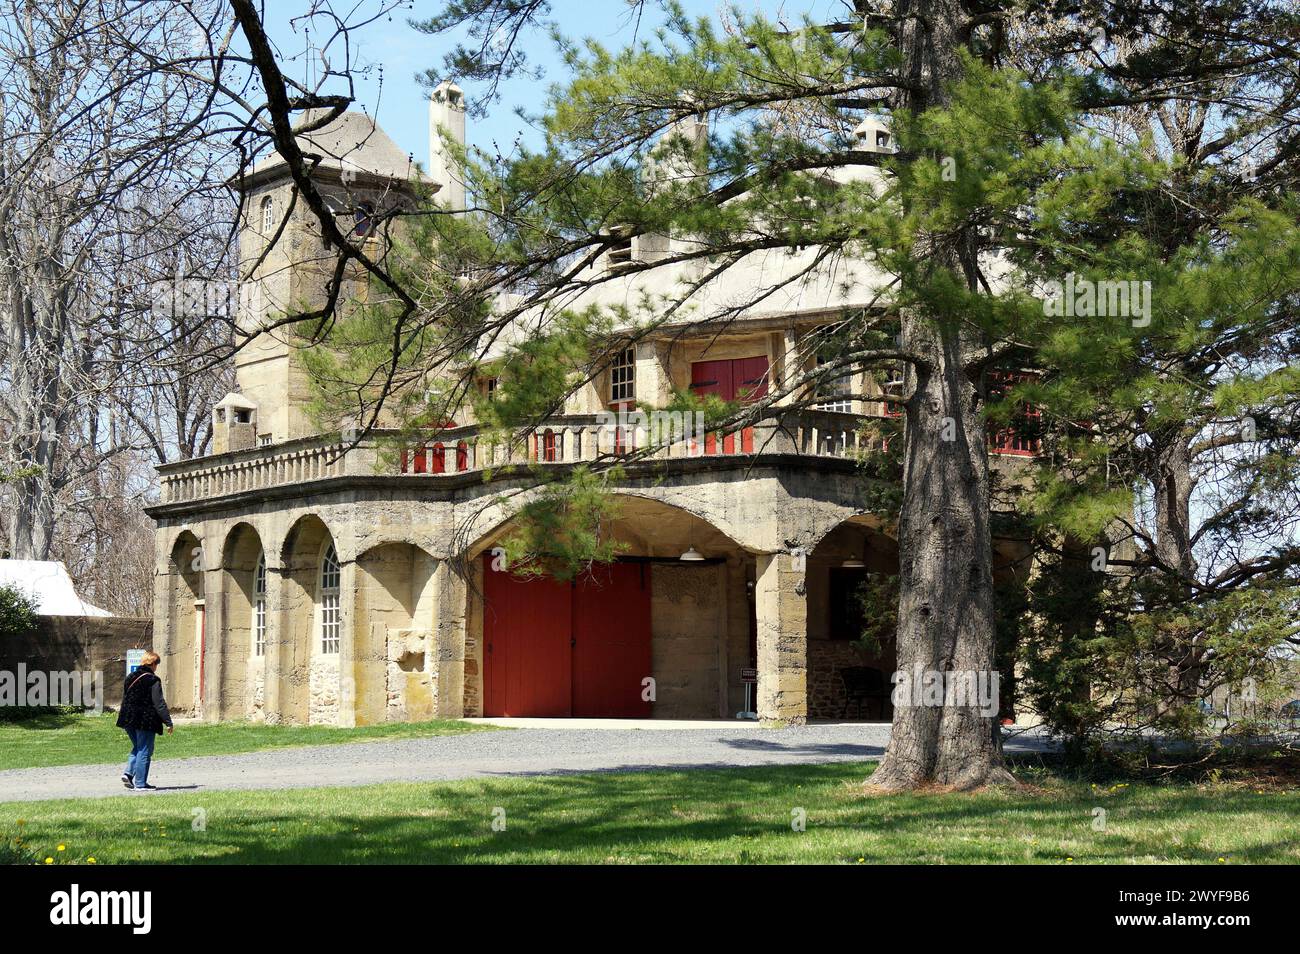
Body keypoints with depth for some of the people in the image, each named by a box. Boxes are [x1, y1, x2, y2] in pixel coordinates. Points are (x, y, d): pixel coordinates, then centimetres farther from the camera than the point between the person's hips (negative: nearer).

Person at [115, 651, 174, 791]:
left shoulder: (130, 678, 10)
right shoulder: (153, 680, -12)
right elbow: (159, 703, -14)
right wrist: (168, 722, -10)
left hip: (129, 721, 7)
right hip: (146, 721, -7)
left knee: (137, 748, 21)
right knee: (144, 751, 0)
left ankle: (128, 773, 4)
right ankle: (140, 784, 1)